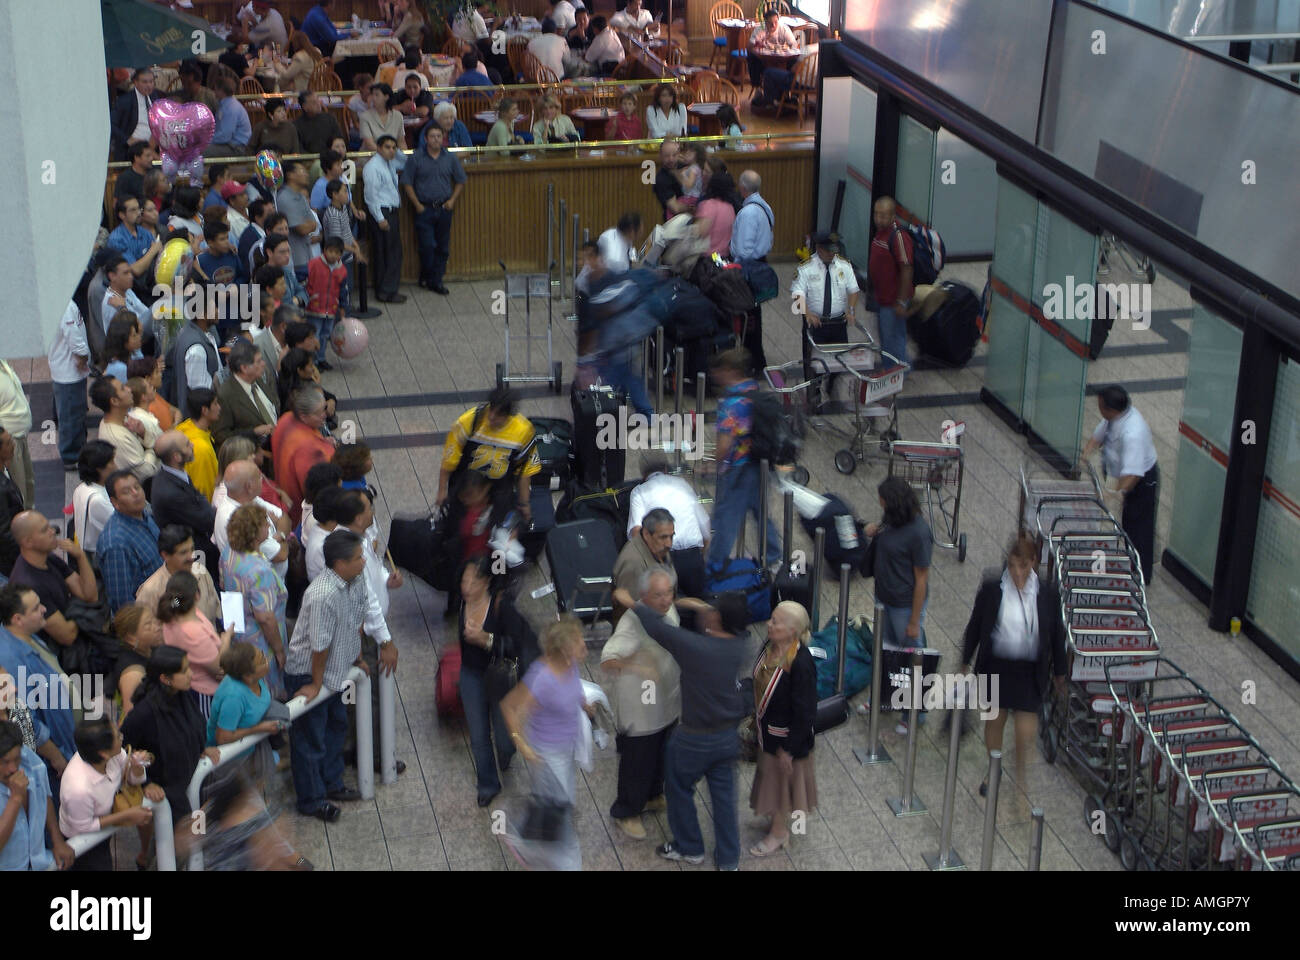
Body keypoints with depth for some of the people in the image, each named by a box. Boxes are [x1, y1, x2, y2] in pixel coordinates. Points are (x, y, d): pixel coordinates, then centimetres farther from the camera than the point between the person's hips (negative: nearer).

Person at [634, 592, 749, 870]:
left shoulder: (693, 647, -30)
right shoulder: (739, 645, -12)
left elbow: (655, 625, -22)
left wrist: (632, 603, -5)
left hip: (695, 739, -5)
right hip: (730, 735, 5)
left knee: (679, 789, 20)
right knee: (724, 795, 18)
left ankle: (689, 848, 37)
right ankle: (729, 859, 29)